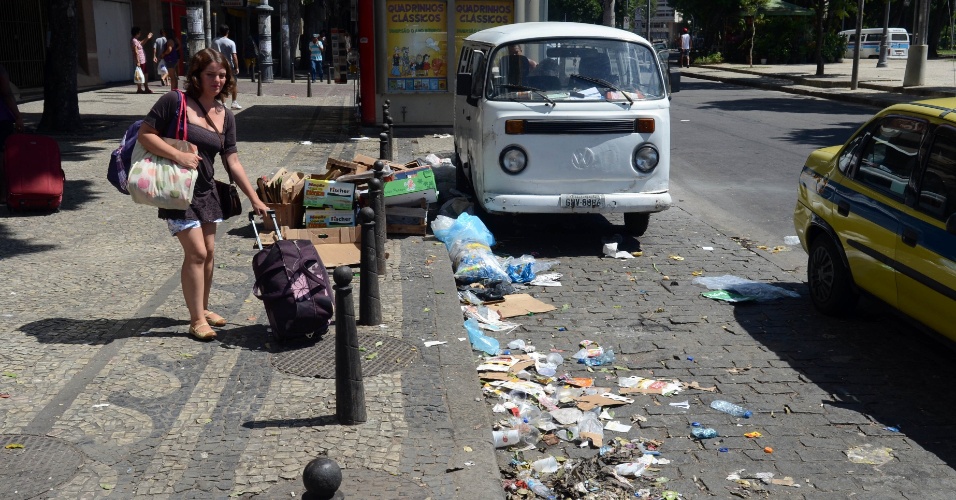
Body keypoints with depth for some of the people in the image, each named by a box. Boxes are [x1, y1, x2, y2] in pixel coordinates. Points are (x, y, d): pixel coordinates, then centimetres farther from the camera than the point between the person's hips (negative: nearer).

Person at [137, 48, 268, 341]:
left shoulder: (226, 117, 5)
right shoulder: (174, 102, -11)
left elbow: (232, 161, 6)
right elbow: (145, 135, -12)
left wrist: (254, 199, 2)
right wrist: (178, 155, -25)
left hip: (206, 190, 6)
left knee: (209, 253, 11)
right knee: (196, 253, -10)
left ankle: (202, 309, 29)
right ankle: (196, 320, 1)